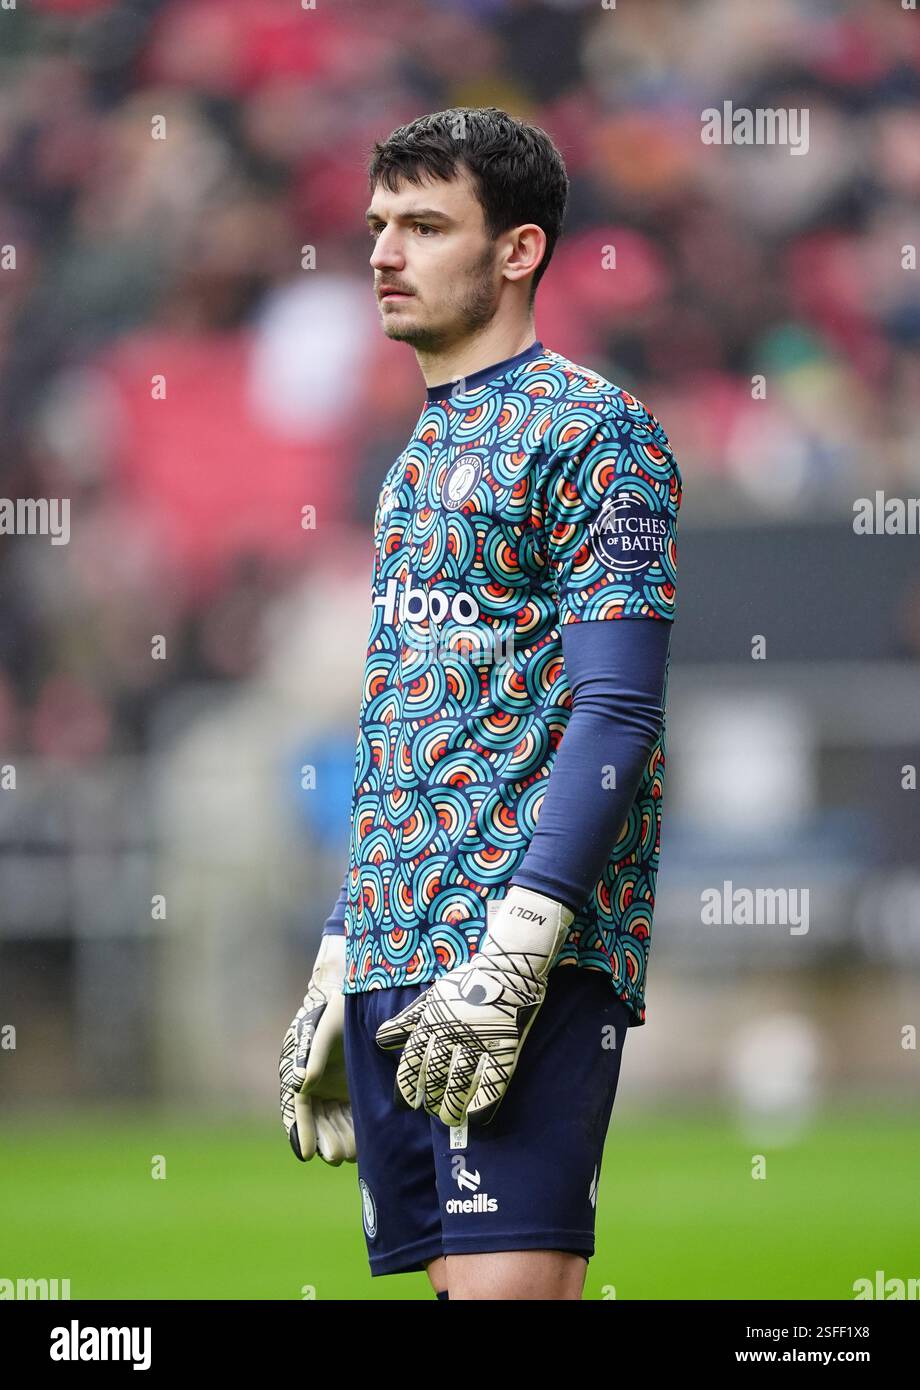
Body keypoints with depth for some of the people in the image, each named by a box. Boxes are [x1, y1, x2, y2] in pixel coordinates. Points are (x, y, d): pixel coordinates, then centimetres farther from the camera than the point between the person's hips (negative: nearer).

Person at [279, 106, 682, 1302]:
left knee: (506, 1278, -16)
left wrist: (513, 951, -21)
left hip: (528, 965, -8)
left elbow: (615, 712, -13)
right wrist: (338, 965, 21)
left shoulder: (588, 430, -5)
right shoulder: (422, 452, 22)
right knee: (453, 1276, 6)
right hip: (395, 960, 8)